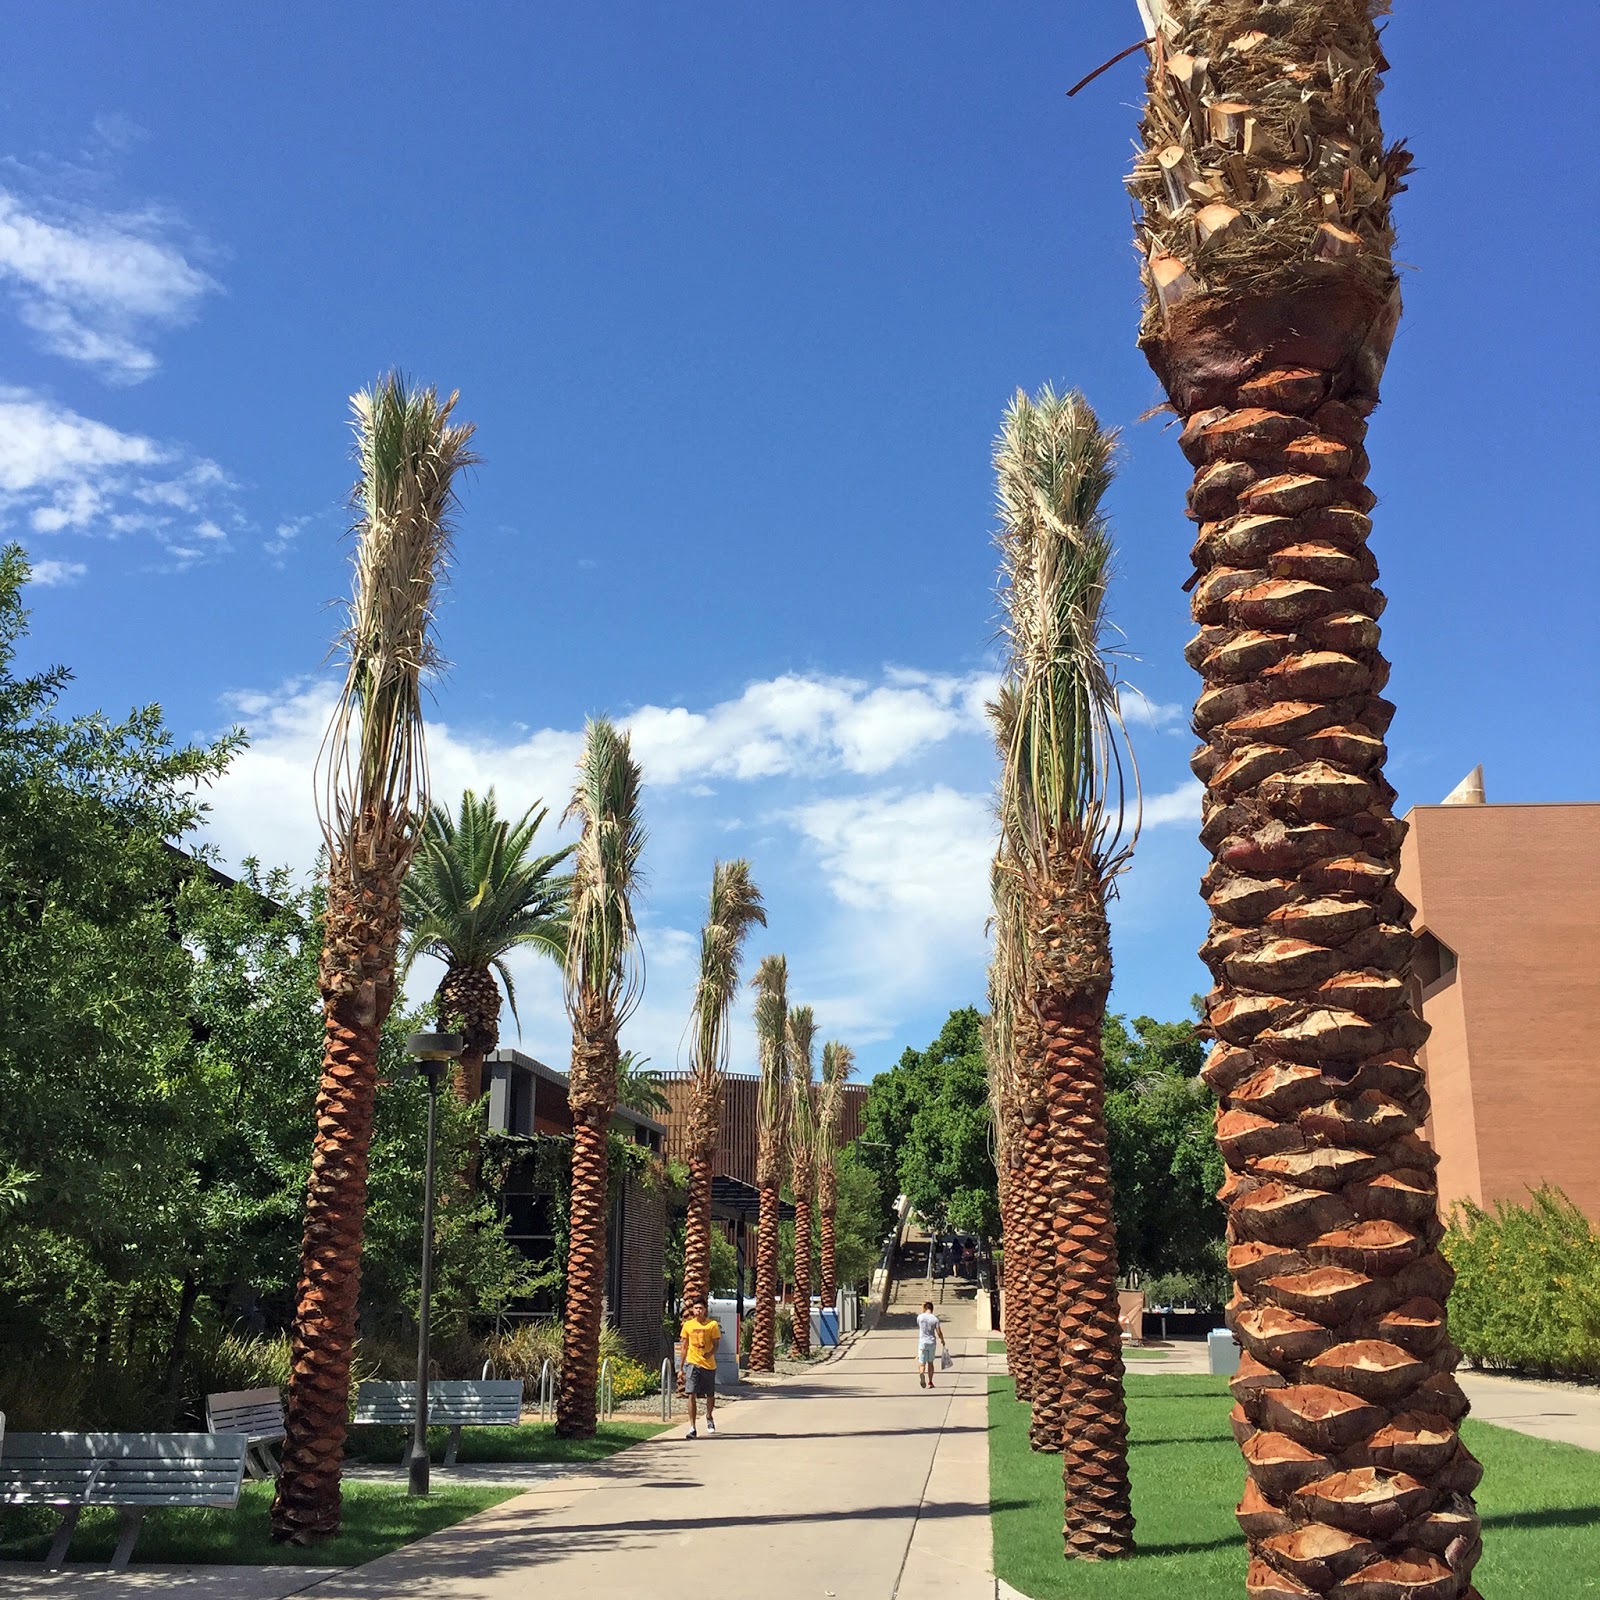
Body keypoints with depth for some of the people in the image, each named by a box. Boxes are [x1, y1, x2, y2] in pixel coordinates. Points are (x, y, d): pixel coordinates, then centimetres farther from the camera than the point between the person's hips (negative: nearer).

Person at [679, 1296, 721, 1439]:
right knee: (691, 1395, -12)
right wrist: (682, 1367, 11)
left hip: (708, 1364, 0)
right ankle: (692, 1428, -12)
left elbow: (716, 1345, -5)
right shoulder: (688, 1325, 4)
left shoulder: (712, 1324, -2)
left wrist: (710, 1353, -27)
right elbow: (685, 1347, 12)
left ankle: (709, 1417, 42)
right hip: (692, 1363, 0)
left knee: (710, 1395, 12)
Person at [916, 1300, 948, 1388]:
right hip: (932, 1343, 1)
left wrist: (922, 1310, 19)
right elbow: (939, 1332, -7)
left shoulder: (920, 1317, -3)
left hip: (922, 1342, -1)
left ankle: (922, 1373, -34)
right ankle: (930, 1382, 19)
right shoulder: (935, 1318, -6)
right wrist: (942, 1340, 12)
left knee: (922, 1363, -1)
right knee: (930, 1363, 17)